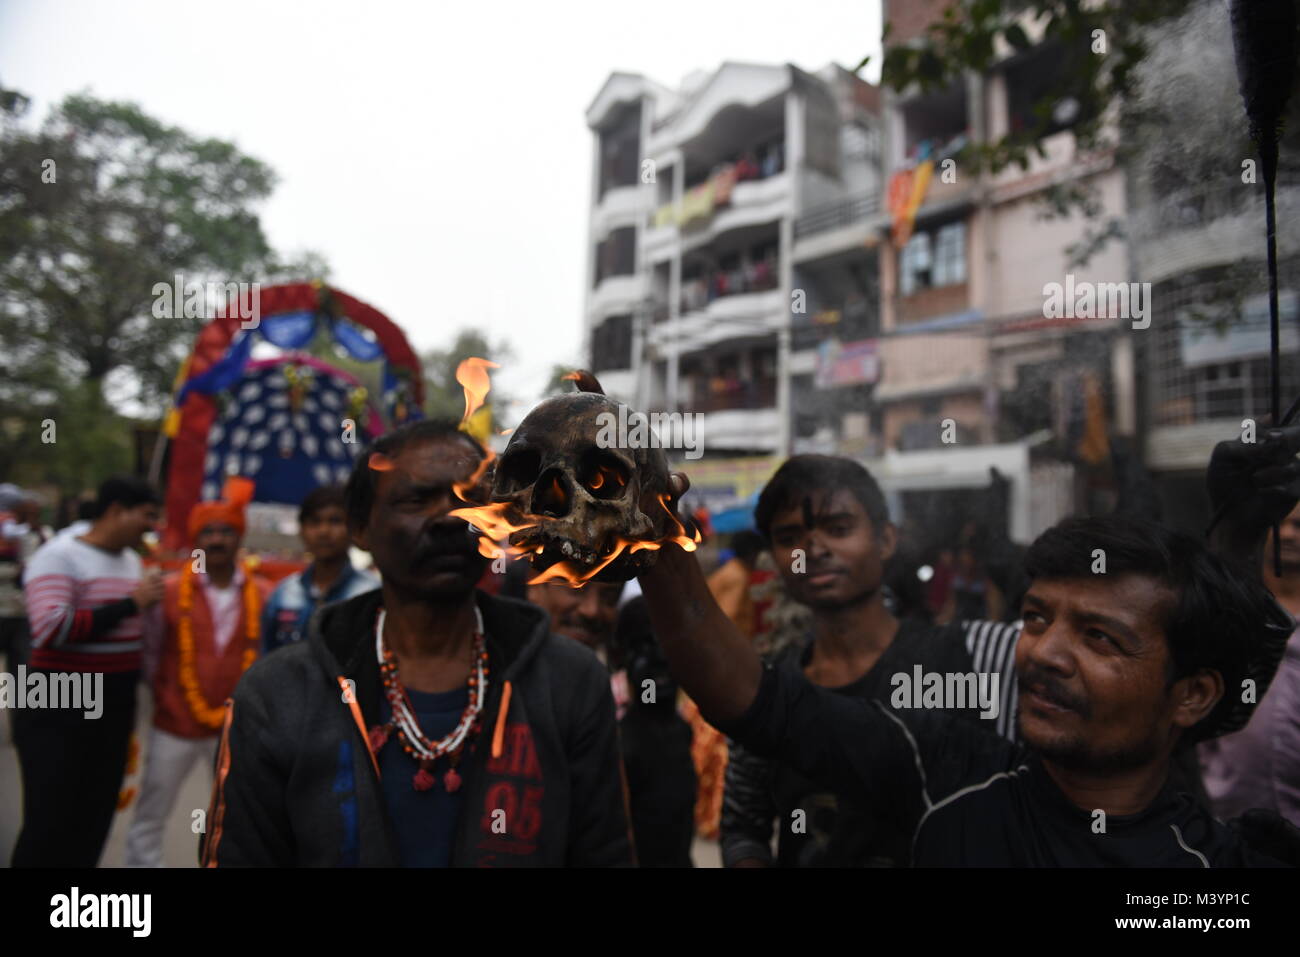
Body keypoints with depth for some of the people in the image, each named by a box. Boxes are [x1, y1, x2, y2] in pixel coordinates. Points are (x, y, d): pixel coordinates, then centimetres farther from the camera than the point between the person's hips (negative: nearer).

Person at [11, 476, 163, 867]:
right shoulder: (59, 556, -13)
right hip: (58, 711, -7)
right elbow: (50, 628, -27)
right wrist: (129, 604, -24)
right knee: (49, 823, -3)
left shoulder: (131, 560, 10)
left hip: (114, 710, 7)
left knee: (93, 822, 14)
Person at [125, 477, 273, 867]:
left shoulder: (263, 594, -3)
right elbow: (150, 652, 2)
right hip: (174, 725, -1)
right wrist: (163, 696, 2)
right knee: (148, 820, 9)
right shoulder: (169, 590, -6)